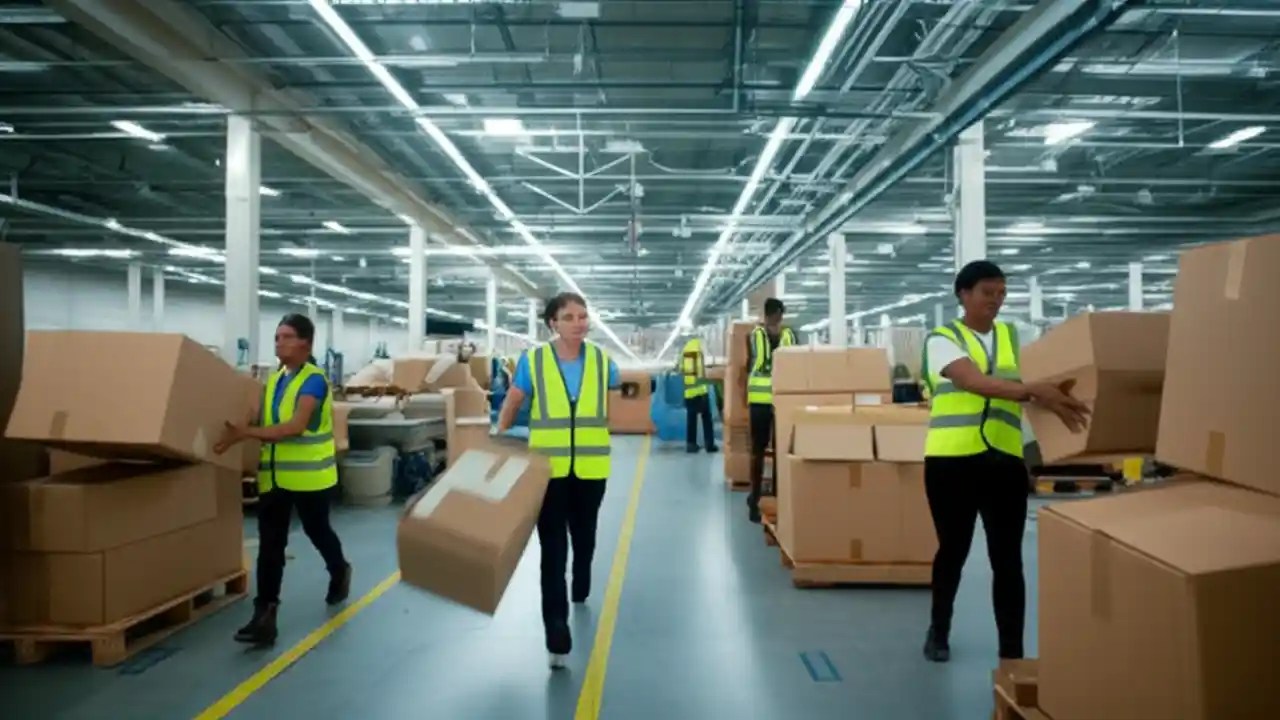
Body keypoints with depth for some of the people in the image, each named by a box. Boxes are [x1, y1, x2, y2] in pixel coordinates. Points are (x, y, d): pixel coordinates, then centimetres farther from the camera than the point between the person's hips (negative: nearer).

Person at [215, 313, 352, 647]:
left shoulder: (314, 380, -14)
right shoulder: (273, 379, 10)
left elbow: (296, 426, -24)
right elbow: (262, 421, 10)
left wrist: (246, 433, -29)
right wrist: (238, 430, -9)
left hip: (309, 473, -5)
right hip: (274, 474, 6)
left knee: (316, 531, 15)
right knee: (270, 544, 0)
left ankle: (340, 572, 44)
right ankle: (264, 616, 1)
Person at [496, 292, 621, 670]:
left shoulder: (601, 360, -3)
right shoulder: (532, 361, -8)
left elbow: (621, 390, 17)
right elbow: (511, 404, 5)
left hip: (590, 468, 2)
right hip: (548, 468, -2)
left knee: (584, 536, 22)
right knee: (552, 547, -5)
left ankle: (581, 588, 52)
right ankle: (557, 633, -2)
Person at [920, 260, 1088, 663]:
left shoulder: (1014, 337, 12)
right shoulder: (943, 339, -3)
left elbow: (1035, 380, 3)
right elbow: (974, 382, -21)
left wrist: (1056, 396, -19)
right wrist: (1035, 390, -34)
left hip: (1005, 459, 3)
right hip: (952, 460, -3)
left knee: (1008, 559, 3)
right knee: (954, 549, 13)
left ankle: (1012, 653, 13)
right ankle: (939, 630, 36)